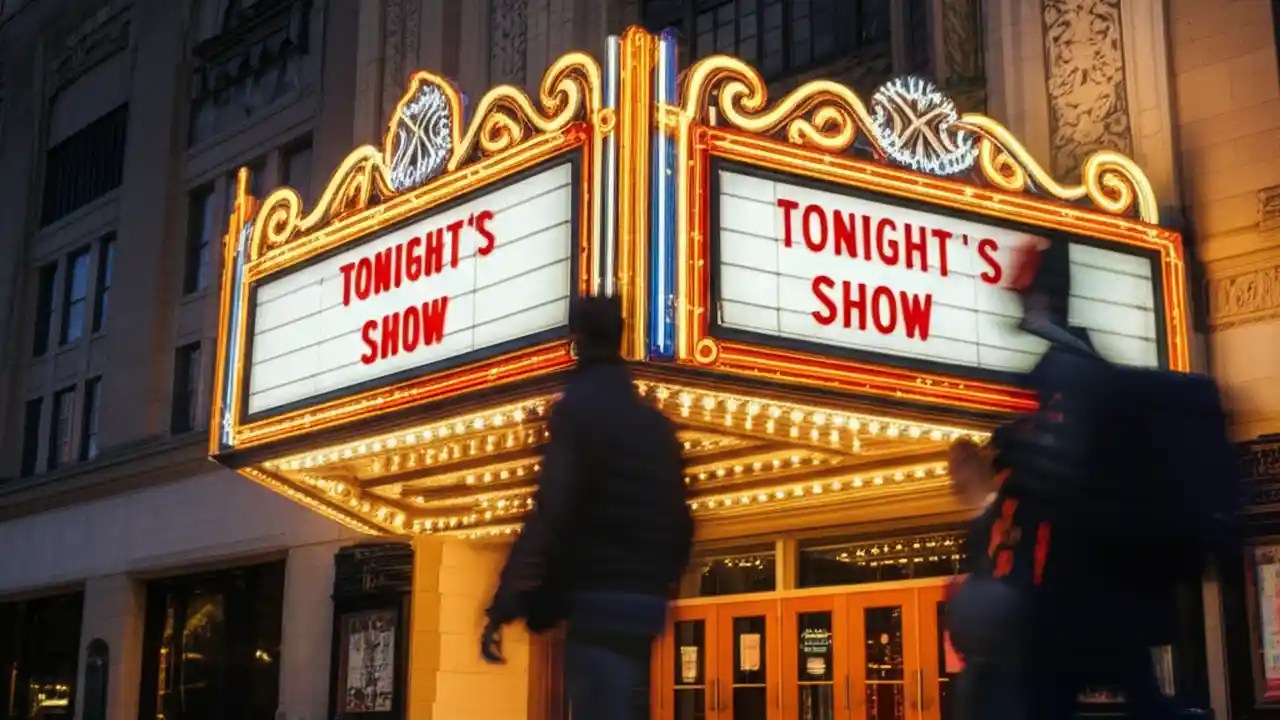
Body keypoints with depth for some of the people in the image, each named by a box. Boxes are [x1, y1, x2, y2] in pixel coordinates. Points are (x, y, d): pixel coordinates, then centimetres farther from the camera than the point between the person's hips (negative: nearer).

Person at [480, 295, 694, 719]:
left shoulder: (576, 409, -6)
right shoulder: (656, 424, 14)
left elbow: (550, 512, -16)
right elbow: (679, 522, 15)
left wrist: (504, 606, -16)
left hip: (597, 599, -7)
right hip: (646, 601, 7)